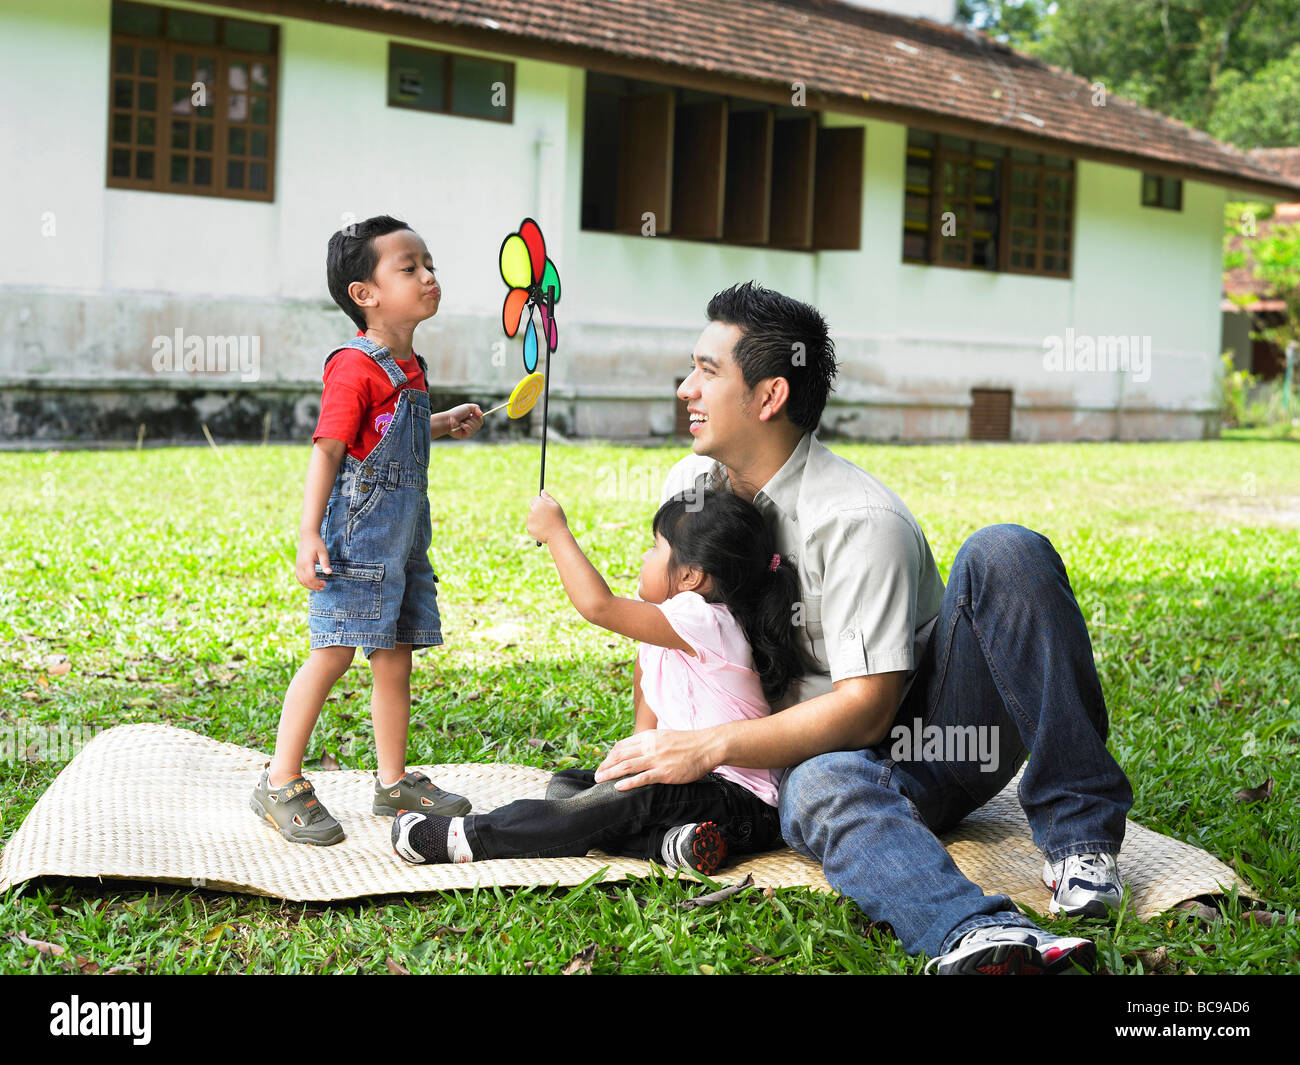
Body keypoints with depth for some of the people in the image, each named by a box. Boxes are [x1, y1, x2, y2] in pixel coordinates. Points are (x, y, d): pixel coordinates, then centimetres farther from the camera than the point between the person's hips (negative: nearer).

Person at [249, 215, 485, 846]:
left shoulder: (409, 369, 15)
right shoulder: (355, 368, -13)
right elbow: (327, 449, -16)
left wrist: (444, 425, 20)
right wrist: (309, 535, -21)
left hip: (403, 537, 9)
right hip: (357, 536, -9)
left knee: (394, 657, 11)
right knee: (334, 652, -8)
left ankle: (394, 783, 21)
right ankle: (280, 783, 1)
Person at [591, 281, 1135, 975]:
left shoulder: (860, 520, -19)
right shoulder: (690, 487, 4)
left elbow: (866, 707, -23)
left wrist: (708, 748, -27)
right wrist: (651, 749, 5)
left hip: (944, 727, -3)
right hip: (826, 751, 3)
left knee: (1003, 554, -29)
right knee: (821, 792, -37)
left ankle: (1079, 833, -30)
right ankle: (980, 936, -63)